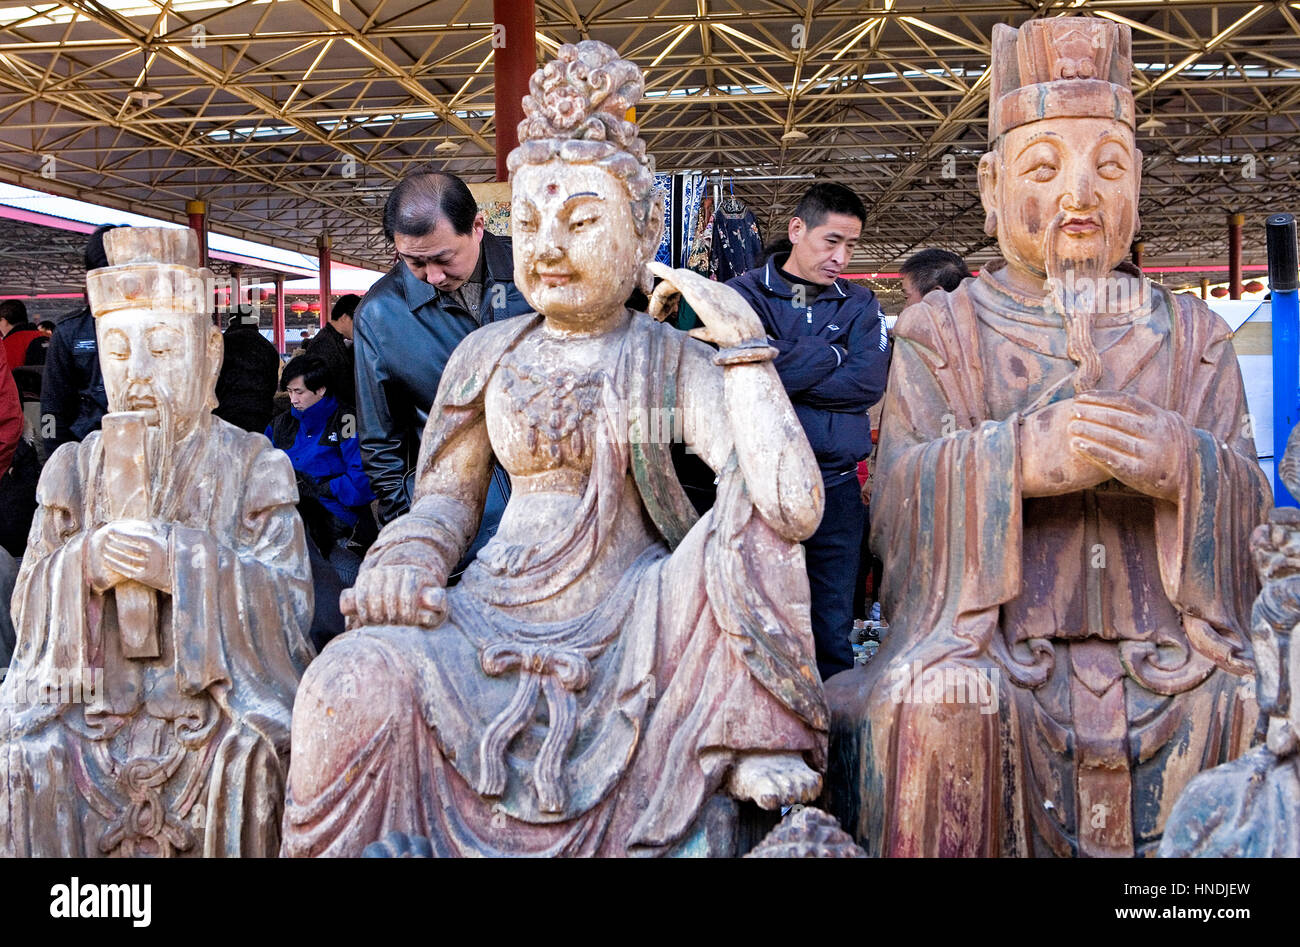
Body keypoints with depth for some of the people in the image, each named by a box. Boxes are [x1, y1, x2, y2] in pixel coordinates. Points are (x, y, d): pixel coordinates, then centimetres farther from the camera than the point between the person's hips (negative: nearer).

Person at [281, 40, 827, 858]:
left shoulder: (677, 362, -2)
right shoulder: (488, 355, 9)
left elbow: (794, 512, -18)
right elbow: (445, 501, 13)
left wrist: (743, 340, -17)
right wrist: (406, 562, -11)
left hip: (627, 633, -1)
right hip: (495, 618, 2)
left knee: (753, 508, -26)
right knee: (357, 684, -29)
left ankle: (752, 763, -10)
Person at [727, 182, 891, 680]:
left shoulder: (859, 304, 12)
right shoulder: (744, 294, 4)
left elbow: (869, 382, -5)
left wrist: (784, 371, -9)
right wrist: (834, 354, -5)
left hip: (835, 488, 3)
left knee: (833, 630, 8)